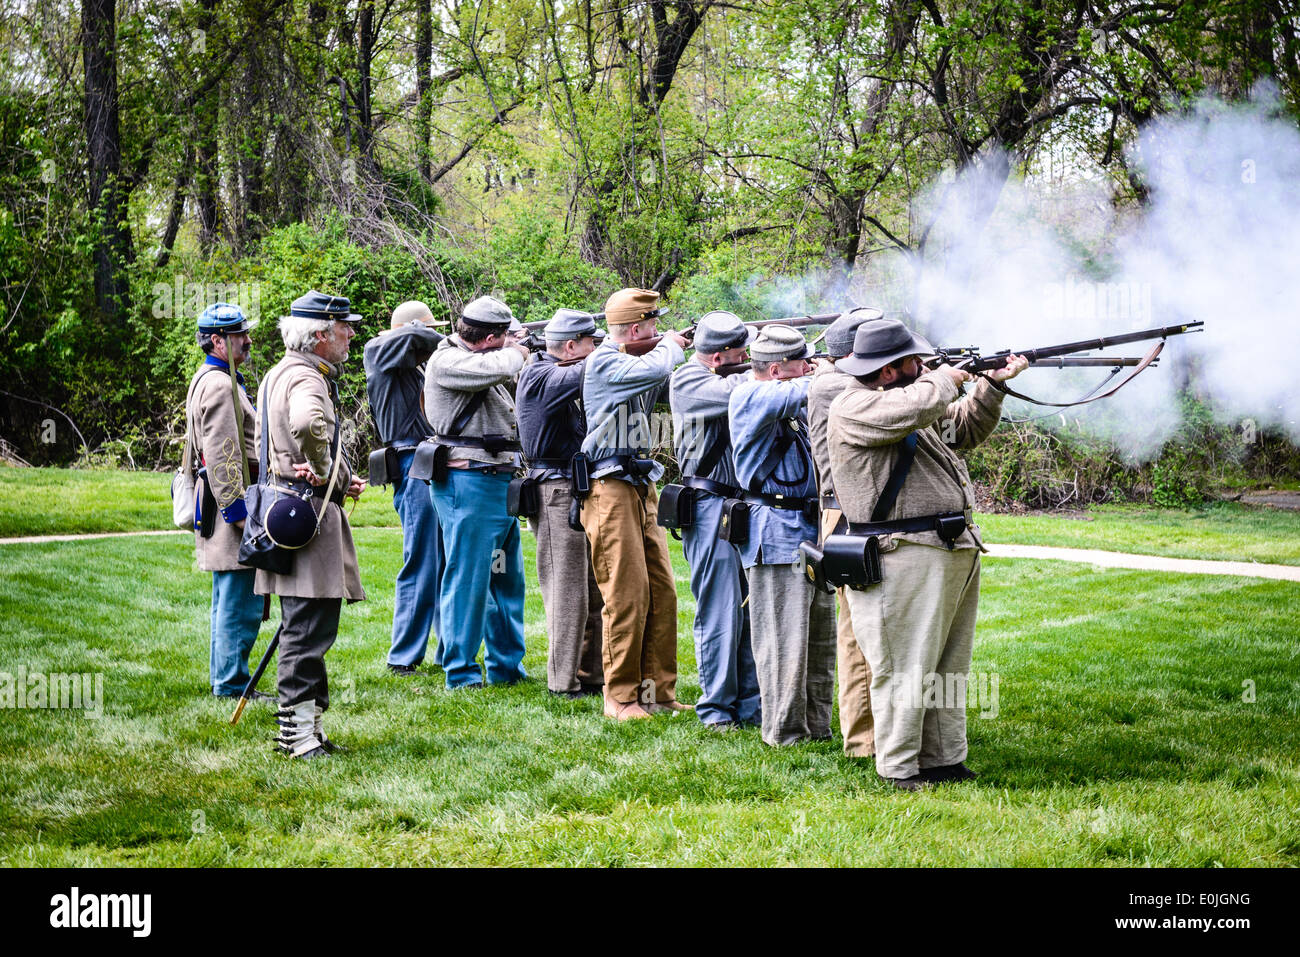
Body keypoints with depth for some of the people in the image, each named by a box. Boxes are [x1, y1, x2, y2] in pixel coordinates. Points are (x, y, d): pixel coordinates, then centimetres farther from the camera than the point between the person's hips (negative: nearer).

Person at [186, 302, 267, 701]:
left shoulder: (220, 380, 19)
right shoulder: (218, 385, -15)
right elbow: (222, 457, -21)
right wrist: (239, 512, -23)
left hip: (228, 500, 11)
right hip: (230, 500, -11)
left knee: (230, 600, 16)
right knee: (240, 602, -8)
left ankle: (224, 678, 22)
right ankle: (231, 682, -4)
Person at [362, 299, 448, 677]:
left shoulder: (418, 365, 21)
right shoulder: (379, 353, -1)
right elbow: (409, 337, -18)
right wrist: (444, 343, -1)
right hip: (414, 472, -8)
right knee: (420, 569, -7)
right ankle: (403, 657, 1)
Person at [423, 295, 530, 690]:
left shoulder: (482, 361, 17)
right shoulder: (447, 361, -12)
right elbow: (496, 369, -27)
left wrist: (522, 358, 16)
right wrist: (516, 353, -7)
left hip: (499, 480, 10)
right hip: (468, 483, -10)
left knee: (507, 578, 15)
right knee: (468, 577, -7)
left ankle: (507, 665, 24)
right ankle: (461, 672, -1)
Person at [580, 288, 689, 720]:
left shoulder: (637, 361, 15)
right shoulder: (604, 362, -12)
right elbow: (655, 370, -26)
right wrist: (670, 346, -6)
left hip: (641, 490, 9)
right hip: (610, 490, -9)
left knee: (662, 592, 7)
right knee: (627, 596, -8)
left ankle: (658, 693, 13)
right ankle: (620, 698, 0)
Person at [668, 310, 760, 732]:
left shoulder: (728, 379, 16)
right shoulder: (689, 381, -8)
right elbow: (734, 393, -24)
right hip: (711, 505, -8)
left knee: (753, 610, 8)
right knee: (720, 613, -5)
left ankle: (751, 704, 16)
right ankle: (716, 708, 3)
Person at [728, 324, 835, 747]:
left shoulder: (792, 405, 16)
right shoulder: (751, 396, -11)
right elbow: (800, 393, -24)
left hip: (812, 530, 9)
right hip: (777, 535, -9)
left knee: (821, 638, 13)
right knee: (784, 641, -6)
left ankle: (816, 726, 21)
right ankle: (784, 732, 1)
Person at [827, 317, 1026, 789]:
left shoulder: (909, 394, 18)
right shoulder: (853, 407, -12)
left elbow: (966, 429, 31)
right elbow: (916, 408, -29)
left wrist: (992, 387, 17)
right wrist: (944, 379, -9)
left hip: (956, 553, 10)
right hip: (905, 559, -10)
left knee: (949, 667, 13)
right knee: (906, 670, -6)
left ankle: (944, 760, 21)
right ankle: (899, 769, 2)